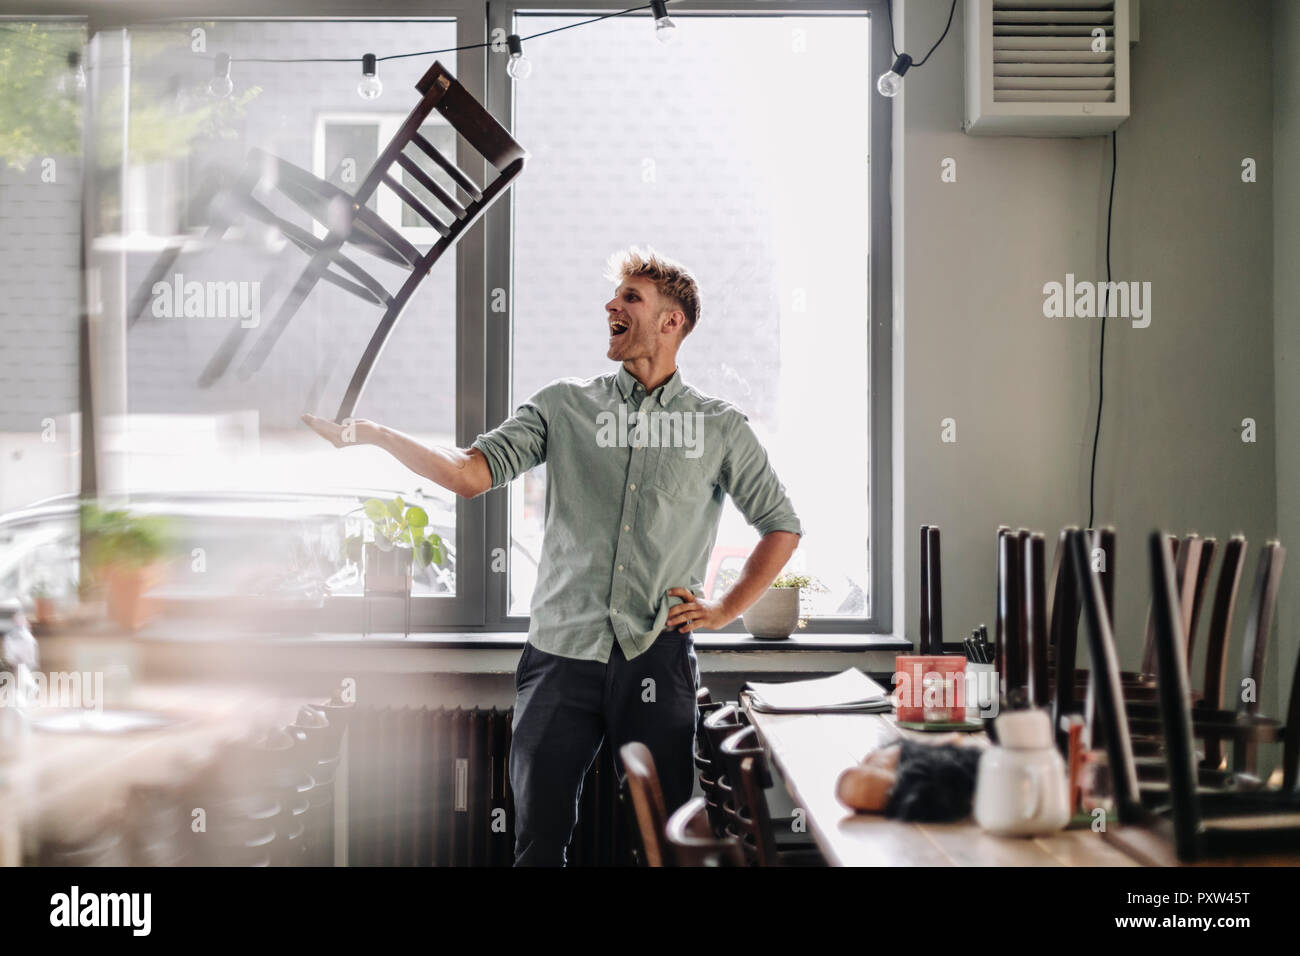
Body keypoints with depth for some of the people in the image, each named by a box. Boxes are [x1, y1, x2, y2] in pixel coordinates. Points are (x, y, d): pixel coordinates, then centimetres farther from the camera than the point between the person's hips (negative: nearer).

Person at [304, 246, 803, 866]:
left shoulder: (720, 428, 8)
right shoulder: (564, 407, 9)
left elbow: (783, 526, 16)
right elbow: (470, 473, -2)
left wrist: (724, 611, 6)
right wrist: (376, 436, -15)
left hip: (656, 659, -1)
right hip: (560, 653, 1)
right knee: (537, 839, 4)